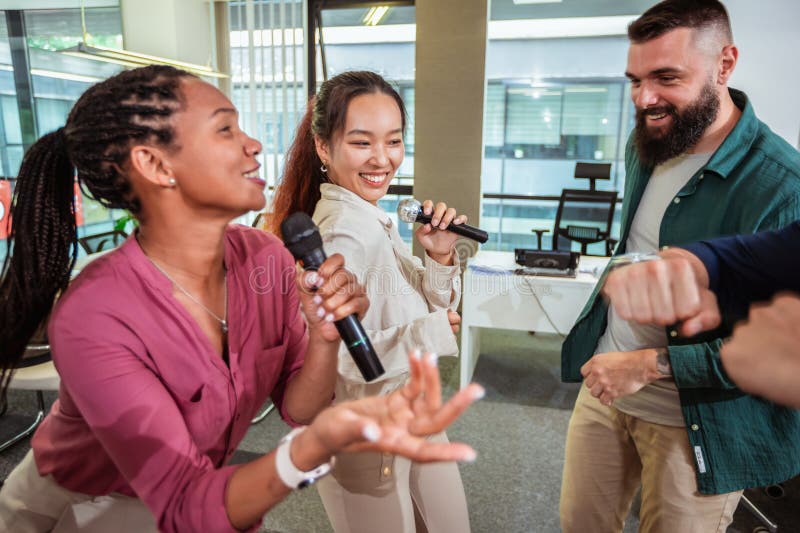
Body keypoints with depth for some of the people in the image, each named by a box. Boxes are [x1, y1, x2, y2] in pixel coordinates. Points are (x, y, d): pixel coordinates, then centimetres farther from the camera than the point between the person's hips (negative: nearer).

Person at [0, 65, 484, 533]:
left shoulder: (267, 258, -17)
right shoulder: (93, 319, -31)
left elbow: (297, 407, -11)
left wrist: (325, 337, -31)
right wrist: (315, 447, -47)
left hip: (212, 485, 3)